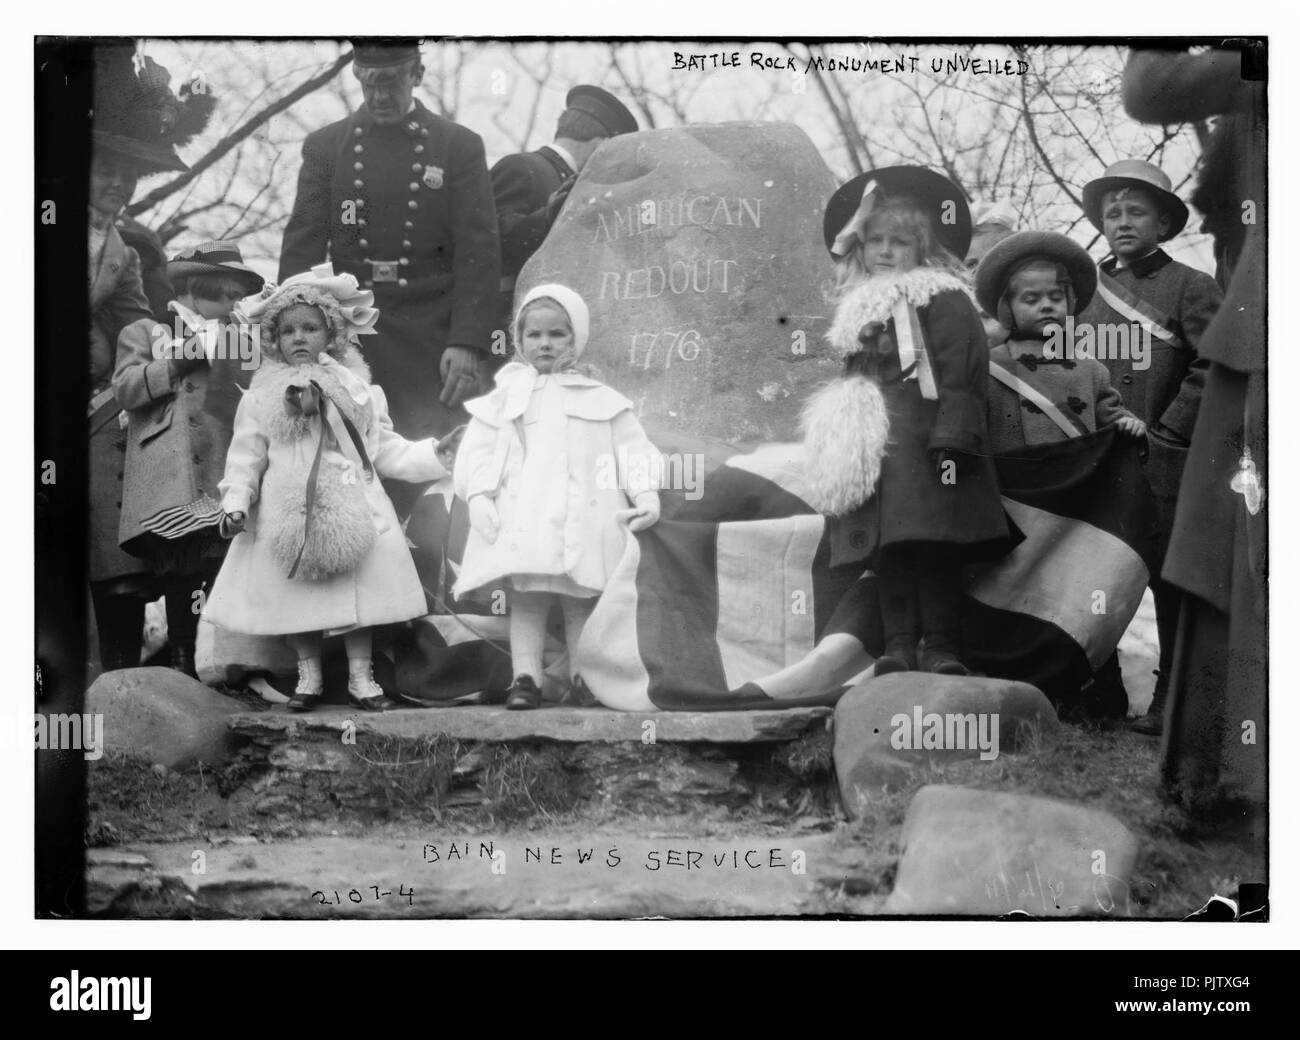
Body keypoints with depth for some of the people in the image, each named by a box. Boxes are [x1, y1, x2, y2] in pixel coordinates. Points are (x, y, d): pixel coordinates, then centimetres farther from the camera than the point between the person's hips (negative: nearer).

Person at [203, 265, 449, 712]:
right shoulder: (263, 398, 4)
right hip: (290, 514, 0)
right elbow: (246, 454, 3)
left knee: (360, 594, 1)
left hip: (353, 510, 0)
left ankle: (361, 676, 13)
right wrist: (235, 501, -6)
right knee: (297, 597, 3)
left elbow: (388, 451, 10)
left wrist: (436, 453, 1)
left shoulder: (358, 392, 8)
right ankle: (308, 676, 18)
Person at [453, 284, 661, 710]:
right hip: (522, 519, 0)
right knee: (525, 599, -5)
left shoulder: (601, 402, 13)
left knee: (581, 602, 2)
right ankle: (526, 678, -3)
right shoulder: (505, 398, 13)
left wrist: (646, 494, -4)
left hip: (583, 518, 0)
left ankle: (586, 678, 10)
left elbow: (633, 450, 10)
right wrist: (479, 495, -7)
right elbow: (478, 449, 7)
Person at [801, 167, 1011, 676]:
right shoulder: (860, 306, 23)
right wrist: (838, 443, 23)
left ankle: (941, 645, -6)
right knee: (888, 548, 3)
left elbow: (959, 368, -10)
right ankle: (899, 644, 5)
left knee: (931, 544, -9)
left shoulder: (941, 299, -1)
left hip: (922, 443, -7)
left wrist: (951, 434, -19)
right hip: (871, 452, 7)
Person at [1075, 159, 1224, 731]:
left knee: (1171, 583, -1)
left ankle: (1175, 700, 8)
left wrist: (1166, 432, -11)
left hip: (1165, 468, -4)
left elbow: (1213, 367, -8)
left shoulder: (1190, 287, 0)